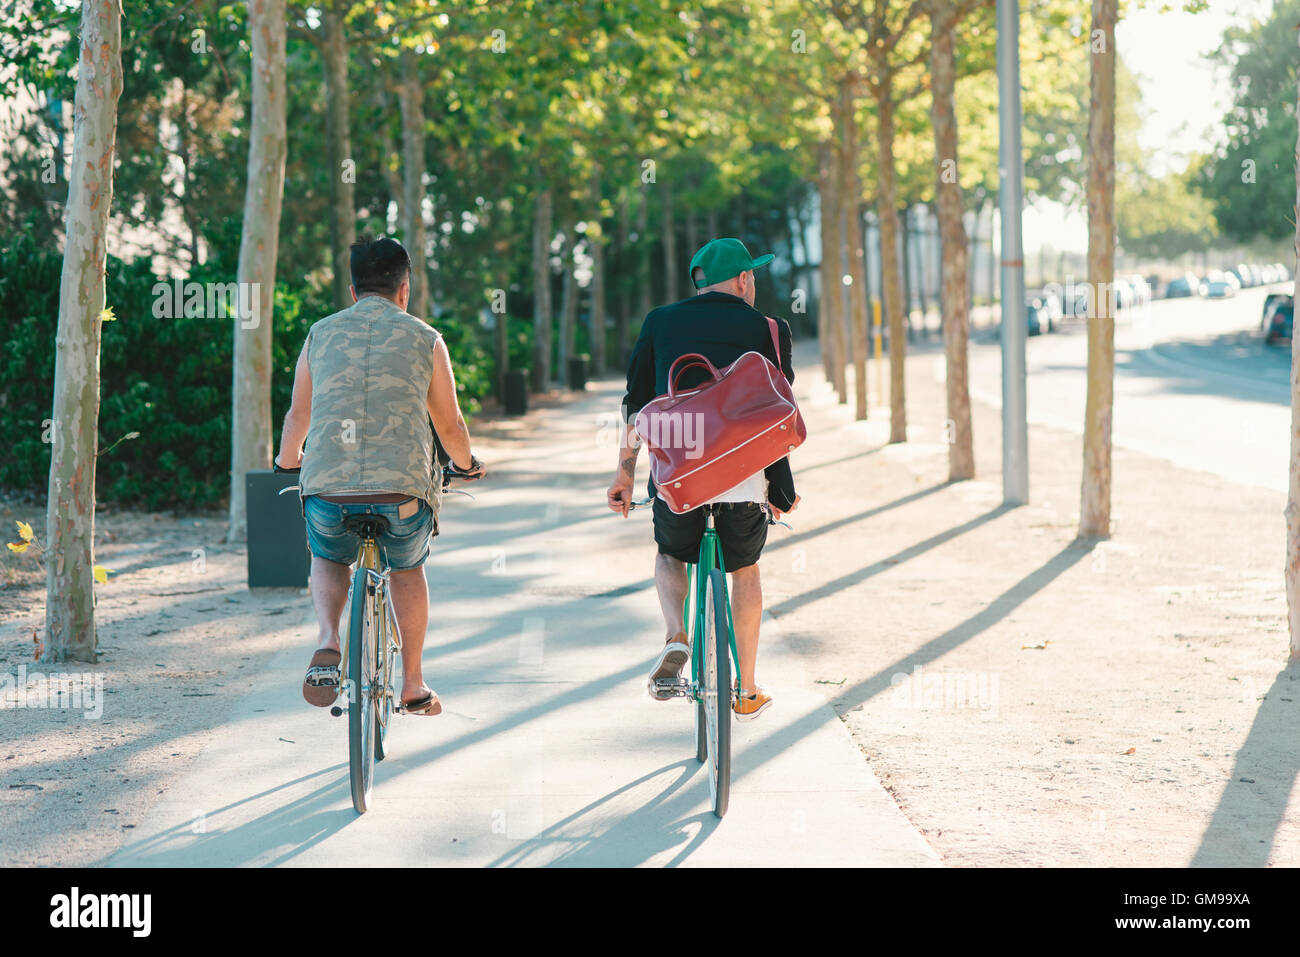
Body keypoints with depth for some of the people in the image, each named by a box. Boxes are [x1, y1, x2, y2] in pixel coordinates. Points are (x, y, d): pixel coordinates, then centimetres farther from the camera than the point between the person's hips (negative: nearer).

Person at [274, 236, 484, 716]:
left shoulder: (320, 334, 14)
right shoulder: (425, 339, 10)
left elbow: (297, 415, 24)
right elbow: (450, 426, 18)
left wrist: (288, 458, 46)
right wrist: (467, 463, 40)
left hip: (327, 490, 1)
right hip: (404, 490, -1)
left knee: (328, 560, 32)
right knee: (408, 569, 30)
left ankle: (327, 645, 4)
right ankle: (413, 686, 31)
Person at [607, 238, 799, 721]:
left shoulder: (660, 322, 8)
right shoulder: (764, 328, 4)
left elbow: (636, 404, 8)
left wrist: (625, 471, 15)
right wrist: (783, 488, 9)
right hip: (744, 474, -1)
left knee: (670, 554, 27)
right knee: (745, 570, 21)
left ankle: (676, 638, -2)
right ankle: (746, 692, 24)